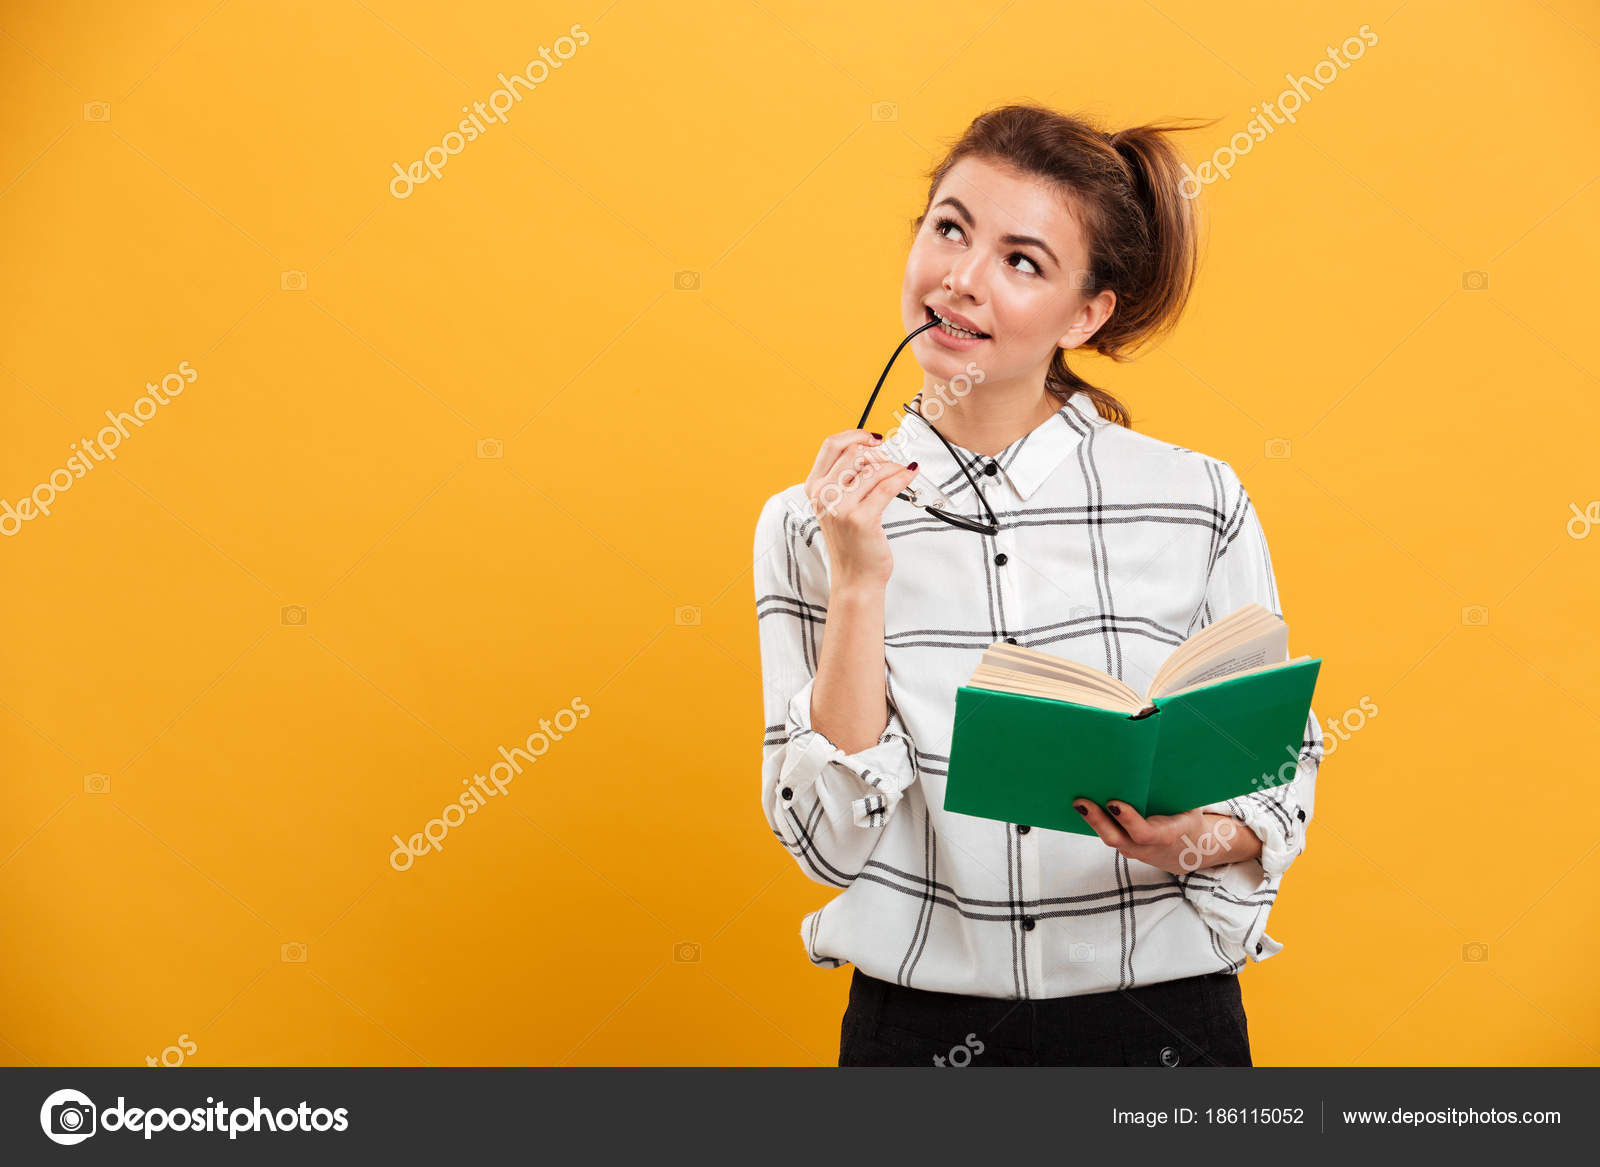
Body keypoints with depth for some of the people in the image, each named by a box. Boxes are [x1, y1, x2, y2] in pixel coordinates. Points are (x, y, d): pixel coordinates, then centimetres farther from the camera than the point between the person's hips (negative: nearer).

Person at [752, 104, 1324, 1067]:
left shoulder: (1201, 503, -8)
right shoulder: (811, 525, -6)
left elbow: (1284, 768, 2)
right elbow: (833, 842, -11)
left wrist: (1198, 840, -18)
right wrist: (858, 586, -19)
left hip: (1166, 1020, 0)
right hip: (920, 1023, 0)